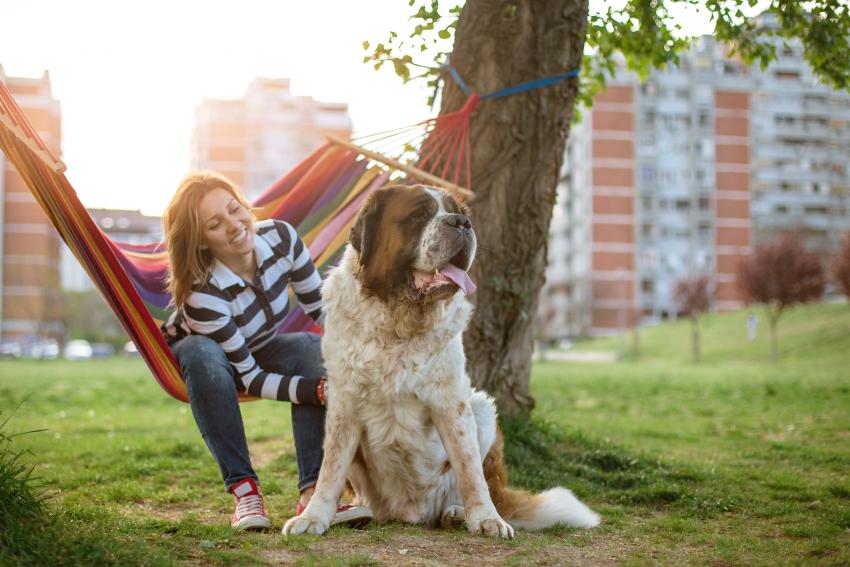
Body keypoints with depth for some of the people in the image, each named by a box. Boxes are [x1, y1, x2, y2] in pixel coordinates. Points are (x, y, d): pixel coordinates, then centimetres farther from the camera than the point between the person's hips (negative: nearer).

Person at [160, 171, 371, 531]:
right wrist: (321, 391, -41)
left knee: (315, 349, -28)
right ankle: (243, 489, -30)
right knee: (204, 354, -40)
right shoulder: (203, 294, -37)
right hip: (195, 353, -4)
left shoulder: (279, 238, -25)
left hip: (261, 348, 4)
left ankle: (313, 492, -31)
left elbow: (319, 307, -12)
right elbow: (247, 377, -31)